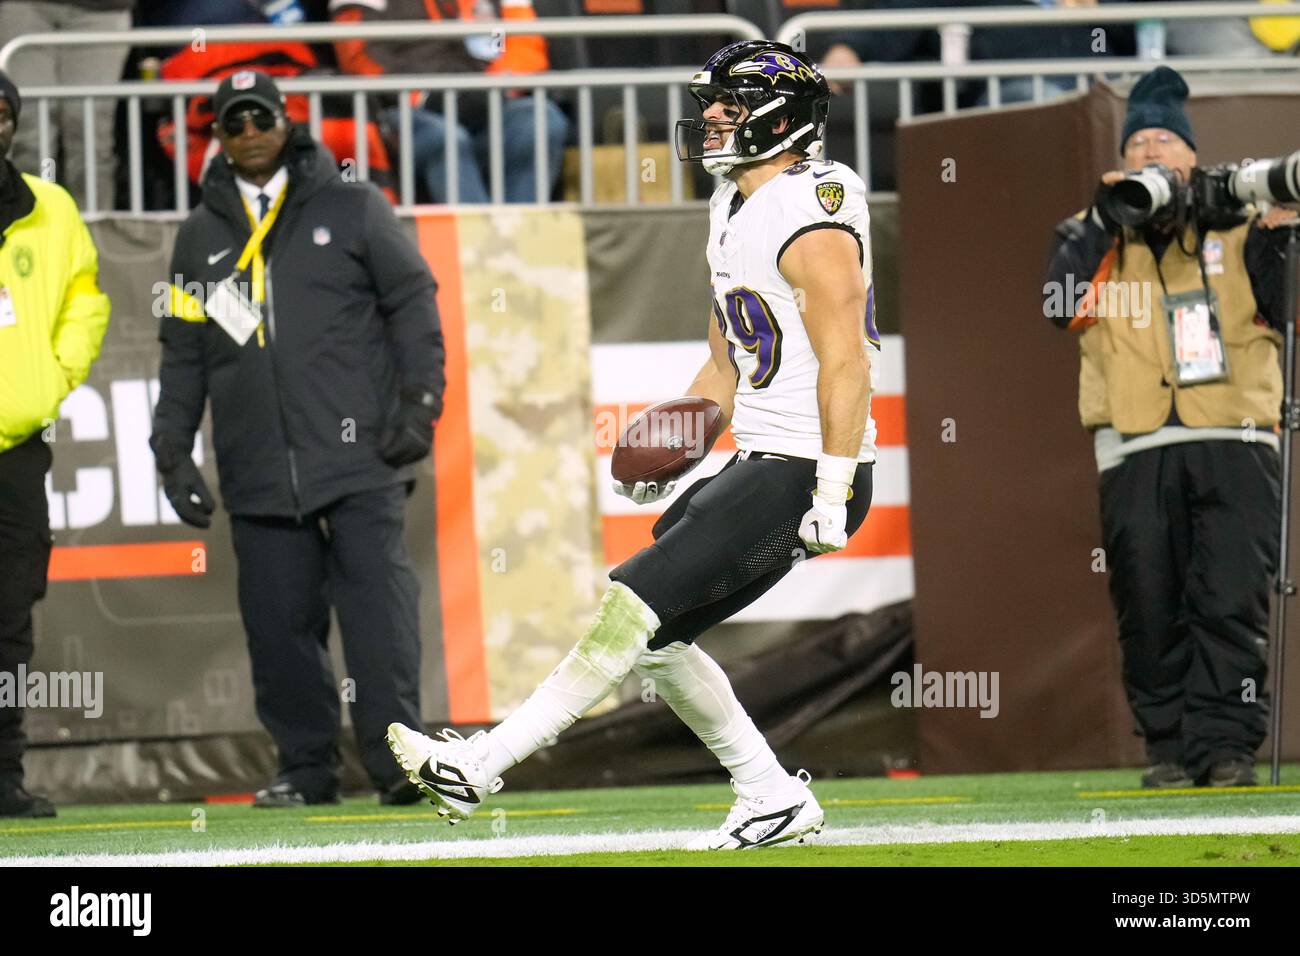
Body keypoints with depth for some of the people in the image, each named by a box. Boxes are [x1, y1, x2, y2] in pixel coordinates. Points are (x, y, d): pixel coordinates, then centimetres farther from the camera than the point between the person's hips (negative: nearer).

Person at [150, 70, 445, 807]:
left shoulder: (352, 209, 8)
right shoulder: (202, 236, 17)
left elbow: (413, 304, 7)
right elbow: (183, 352, 19)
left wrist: (418, 404, -4)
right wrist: (174, 454, 12)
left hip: (357, 454, -3)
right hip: (259, 471, 3)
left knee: (378, 605, -11)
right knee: (279, 622, 0)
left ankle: (396, 757, -11)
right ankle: (308, 767, 8)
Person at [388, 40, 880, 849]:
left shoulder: (811, 222, -16)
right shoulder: (735, 209, 16)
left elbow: (845, 365, -21)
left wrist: (832, 497, -24)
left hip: (802, 473, -10)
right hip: (760, 463, 10)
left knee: (637, 607, -14)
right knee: (656, 631, 10)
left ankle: (482, 766, -14)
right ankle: (775, 799, 16)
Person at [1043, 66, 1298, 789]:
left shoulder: (1235, 229, 15)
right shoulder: (1095, 235, 16)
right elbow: (1063, 305, -2)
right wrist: (1105, 222, -9)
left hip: (1235, 444, -1)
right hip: (1138, 451, 1)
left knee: (1231, 601, -10)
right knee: (1151, 611, -3)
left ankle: (1225, 743, -10)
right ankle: (1170, 748, 3)